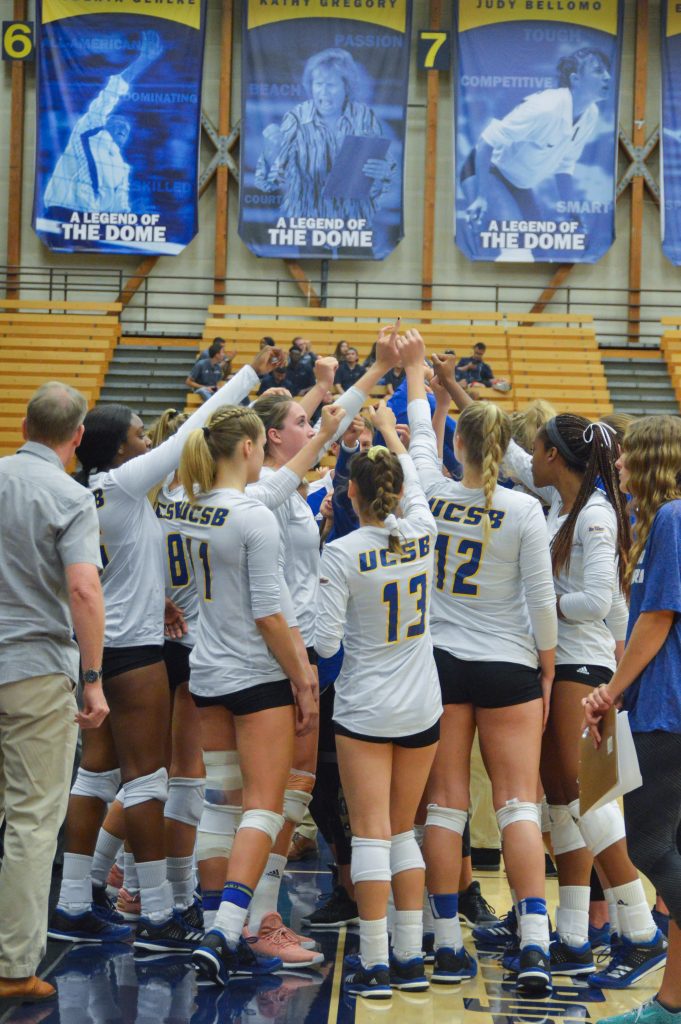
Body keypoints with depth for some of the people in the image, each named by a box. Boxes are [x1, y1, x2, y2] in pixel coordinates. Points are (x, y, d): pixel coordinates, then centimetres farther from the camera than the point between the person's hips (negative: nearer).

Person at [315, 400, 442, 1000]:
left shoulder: (342, 553, -13)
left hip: (364, 712, -4)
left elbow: (326, 642, -13)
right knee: (404, 832, 14)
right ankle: (411, 960, 16)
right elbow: (416, 484, 20)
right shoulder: (422, 535, -3)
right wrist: (389, 430, 34)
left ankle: (375, 966, 3)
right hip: (422, 709, 4)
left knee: (371, 835, 0)